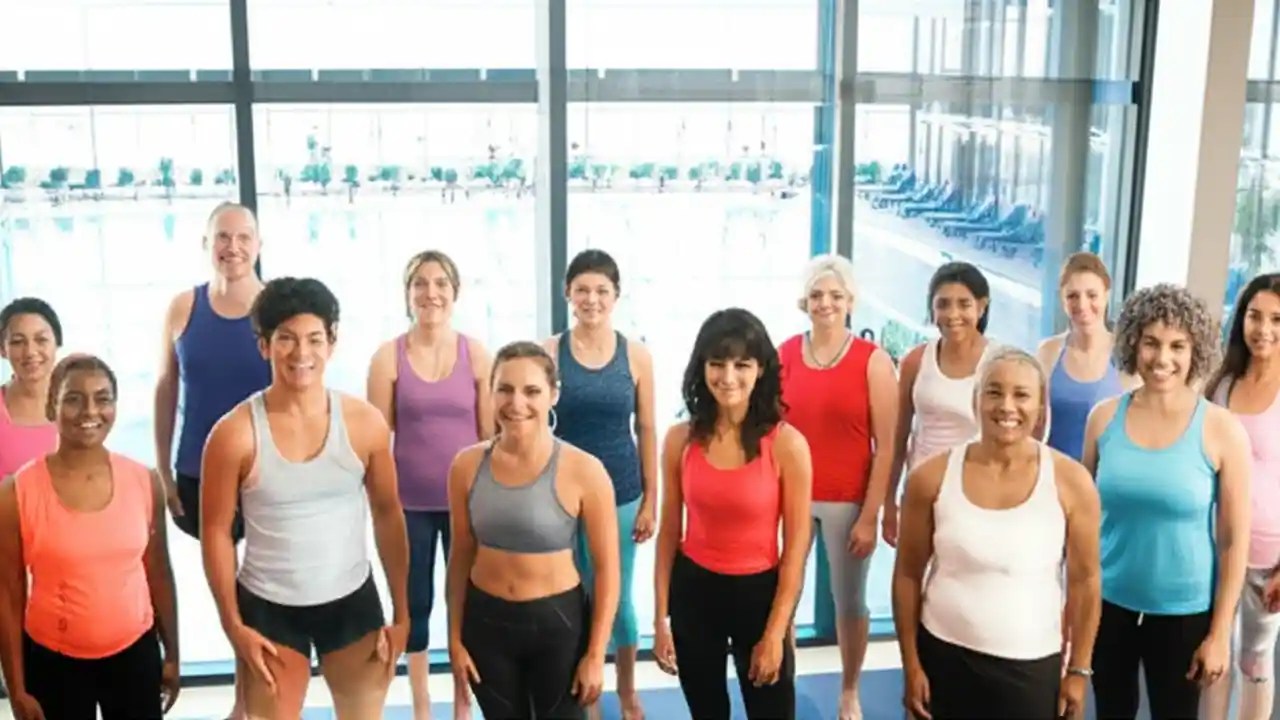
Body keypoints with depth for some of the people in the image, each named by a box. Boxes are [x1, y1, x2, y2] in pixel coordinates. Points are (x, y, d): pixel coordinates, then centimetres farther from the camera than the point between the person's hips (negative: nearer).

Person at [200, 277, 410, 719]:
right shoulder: (236, 433, -13)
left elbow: (388, 514, 2)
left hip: (352, 602, 2)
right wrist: (233, 624, -7)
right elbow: (216, 531, -5)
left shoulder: (364, 423, -7)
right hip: (268, 607, -2)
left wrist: (401, 612, 1)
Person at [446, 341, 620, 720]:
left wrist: (596, 654, -10)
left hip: (559, 622, -3)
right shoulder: (467, 466, -7)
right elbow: (461, 556, 4)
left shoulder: (582, 471, -17)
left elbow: (606, 568, -11)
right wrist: (455, 638, 5)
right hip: (486, 621, 3)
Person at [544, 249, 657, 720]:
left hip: (621, 493, 0)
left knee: (618, 596, 10)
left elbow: (646, 430, 1)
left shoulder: (636, 356, -2)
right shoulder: (548, 354, -4)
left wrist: (650, 500, 1)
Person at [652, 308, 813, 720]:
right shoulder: (680, 440, -5)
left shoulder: (786, 444, -13)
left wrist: (775, 634, -10)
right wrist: (661, 618, 1)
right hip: (693, 590, 3)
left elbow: (796, 548, -9)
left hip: (758, 592, -2)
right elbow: (669, 532, 2)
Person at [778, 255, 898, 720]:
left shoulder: (873, 361, -6)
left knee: (850, 602, 13)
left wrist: (870, 515, -9)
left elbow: (886, 446, -6)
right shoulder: (784, 355, 0)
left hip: (847, 502, -1)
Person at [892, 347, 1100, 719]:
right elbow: (908, 575, 0)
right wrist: (911, 665, 0)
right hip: (945, 657, 1)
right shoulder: (933, 477, -7)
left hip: (1031, 667, -1)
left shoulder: (1070, 481, -8)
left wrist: (1079, 670, 2)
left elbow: (1084, 580, 0)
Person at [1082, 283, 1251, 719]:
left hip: (1183, 612, -2)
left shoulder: (1222, 431, -12)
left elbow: (1235, 540, -8)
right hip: (1108, 603, 2)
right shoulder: (1104, 417, -4)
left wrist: (1220, 632, -8)